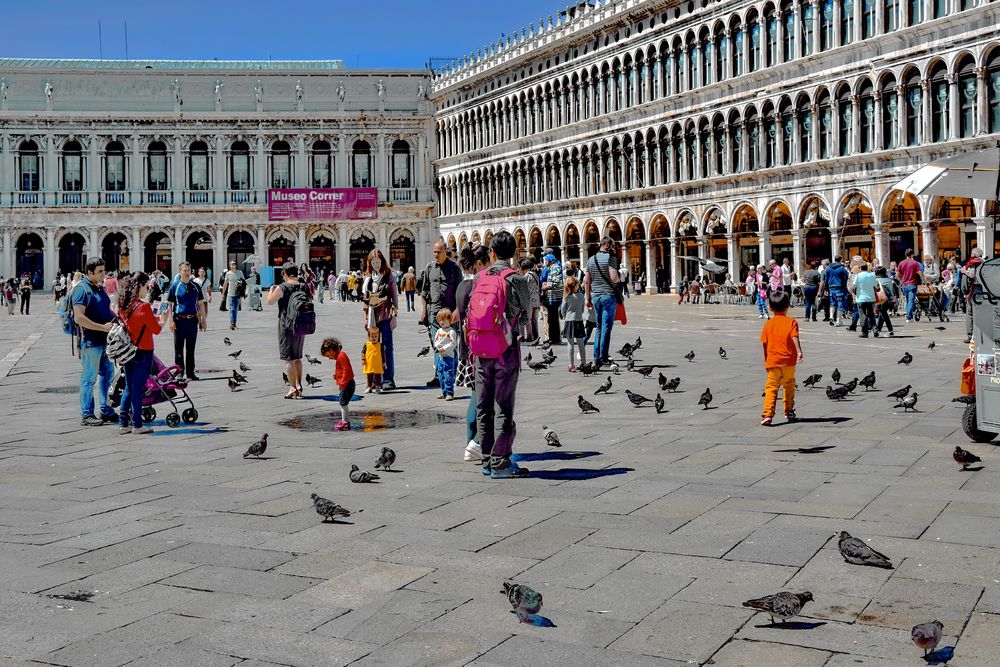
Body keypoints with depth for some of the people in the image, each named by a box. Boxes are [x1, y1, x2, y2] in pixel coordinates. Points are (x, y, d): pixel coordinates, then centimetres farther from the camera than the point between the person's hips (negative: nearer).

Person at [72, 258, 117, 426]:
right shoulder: (82, 289, -12)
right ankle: (86, 415, 7)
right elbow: (79, 318, -21)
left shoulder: (100, 288, 14)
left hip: (105, 340, 9)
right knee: (89, 378, -1)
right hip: (90, 341, -9)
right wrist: (103, 327, -22)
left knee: (108, 374, 14)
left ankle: (106, 411, 24)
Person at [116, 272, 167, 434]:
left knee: (128, 388, 13)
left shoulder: (123, 306, 4)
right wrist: (163, 319, 7)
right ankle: (137, 424, 7)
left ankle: (123, 423, 14)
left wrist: (155, 317, 16)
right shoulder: (143, 306, -17)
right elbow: (156, 330, -11)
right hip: (142, 352, -7)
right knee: (138, 389, 1)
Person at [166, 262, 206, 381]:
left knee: (191, 348, 10)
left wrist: (203, 320, 9)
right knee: (179, 348, 4)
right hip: (179, 320, -3)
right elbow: (169, 304, -3)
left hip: (192, 320, 3)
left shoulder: (195, 286, 9)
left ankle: (190, 373, 17)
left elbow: (200, 304, 14)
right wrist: (171, 321, -10)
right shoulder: (175, 286, -2)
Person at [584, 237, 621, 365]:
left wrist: (588, 298, 15)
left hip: (595, 296, 6)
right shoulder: (611, 257, -9)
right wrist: (618, 279, 3)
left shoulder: (591, 259, 11)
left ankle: (596, 357, 11)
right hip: (608, 295, -6)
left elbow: (587, 281, 10)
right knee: (606, 328, -2)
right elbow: (614, 278, -20)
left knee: (599, 327, 14)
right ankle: (603, 357, -2)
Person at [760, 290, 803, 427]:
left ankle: (768, 414, -15)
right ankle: (789, 412, 25)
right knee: (788, 386, 16)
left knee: (771, 387, -1)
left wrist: (766, 361, 17)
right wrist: (799, 351, -23)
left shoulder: (768, 323, 6)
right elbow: (795, 337, -15)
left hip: (773, 361, 0)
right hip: (789, 360, 0)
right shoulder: (791, 321, 1)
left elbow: (765, 344, 8)